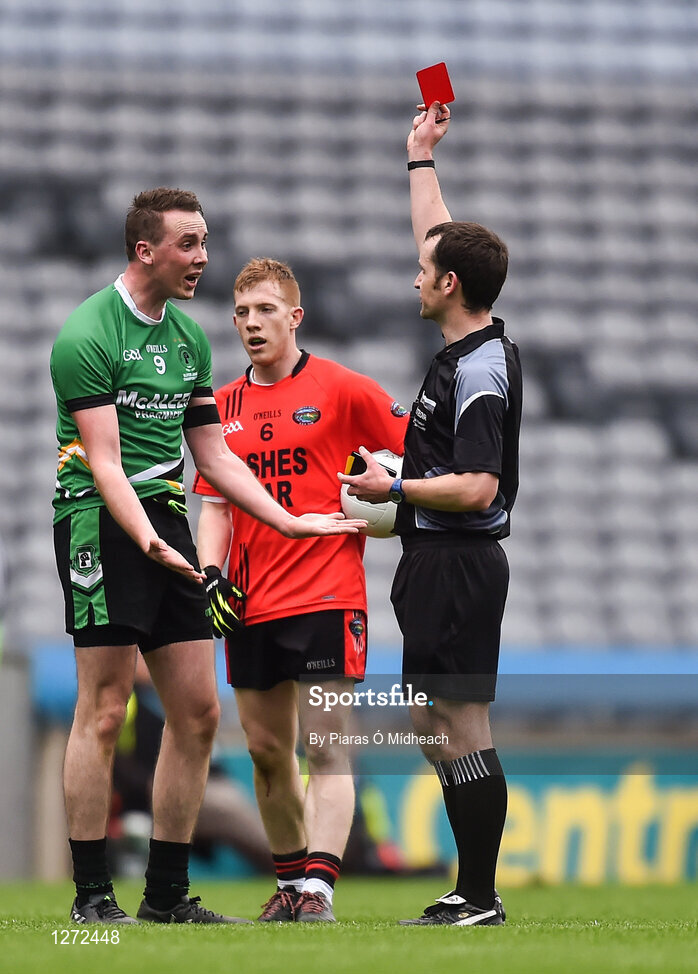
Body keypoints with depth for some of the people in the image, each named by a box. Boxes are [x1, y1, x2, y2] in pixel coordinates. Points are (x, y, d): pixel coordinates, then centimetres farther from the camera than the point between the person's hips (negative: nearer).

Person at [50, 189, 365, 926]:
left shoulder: (189, 337, 15)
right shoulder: (87, 335, -11)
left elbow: (214, 456, 21)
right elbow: (104, 462, -17)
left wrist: (289, 521, 16)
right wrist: (150, 542, -30)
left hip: (167, 521, 8)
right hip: (100, 521, -8)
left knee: (198, 711, 5)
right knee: (103, 711, -9)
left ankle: (167, 893, 12)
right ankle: (91, 894, -3)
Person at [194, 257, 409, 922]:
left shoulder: (341, 389, -2)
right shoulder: (224, 405, 12)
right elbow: (215, 504, 14)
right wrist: (209, 575, 1)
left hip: (326, 594, -5)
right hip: (251, 605, 5)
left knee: (325, 746, -10)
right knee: (266, 750, 10)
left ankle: (318, 888, -17)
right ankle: (291, 881, 22)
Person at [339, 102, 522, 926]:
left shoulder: (479, 371, -18)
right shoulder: (468, 348, 9)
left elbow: (476, 488, -25)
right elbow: (438, 238, 25)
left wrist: (391, 489, -14)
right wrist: (420, 156, 30)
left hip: (458, 567, -10)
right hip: (437, 563, 10)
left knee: (461, 733, -7)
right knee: (434, 731, 12)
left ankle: (480, 900, -5)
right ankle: (472, 891, 15)